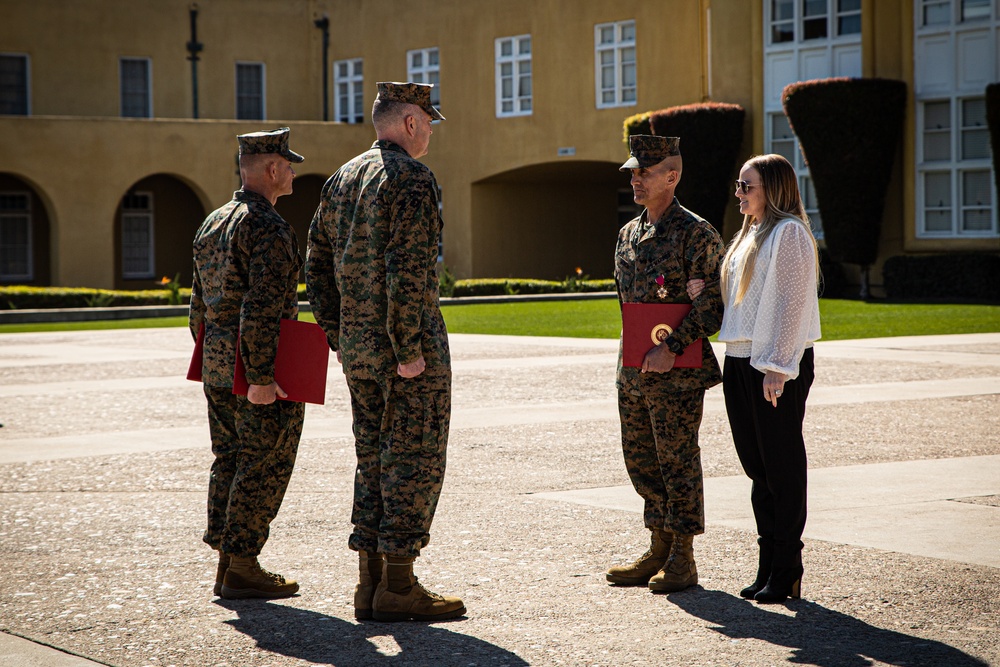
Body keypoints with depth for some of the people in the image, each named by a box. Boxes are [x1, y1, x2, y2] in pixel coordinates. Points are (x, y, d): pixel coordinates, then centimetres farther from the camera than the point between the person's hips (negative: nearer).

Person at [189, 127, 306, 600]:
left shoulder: (212, 224, 14)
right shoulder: (269, 228, -15)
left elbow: (200, 305, 18)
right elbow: (261, 308, -23)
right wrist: (261, 377, -22)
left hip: (218, 365, 9)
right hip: (262, 368, -9)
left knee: (230, 461, 13)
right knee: (264, 467, -2)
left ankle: (226, 563, 17)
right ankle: (242, 567, 1)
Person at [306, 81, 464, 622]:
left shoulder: (340, 180, 13)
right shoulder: (412, 178, -13)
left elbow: (317, 267, 15)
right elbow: (408, 271, -22)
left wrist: (338, 338, 18)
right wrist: (409, 350, -19)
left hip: (357, 346, 8)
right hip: (410, 344, -8)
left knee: (374, 459, 13)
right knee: (414, 461, -2)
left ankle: (371, 582, 14)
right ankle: (398, 587, -1)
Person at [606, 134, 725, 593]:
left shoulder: (696, 233, -9)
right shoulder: (628, 234, 15)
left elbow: (711, 305, -13)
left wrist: (671, 349, -19)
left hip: (677, 373, -8)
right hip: (633, 370, 8)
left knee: (678, 461, -1)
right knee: (640, 459, 12)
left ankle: (683, 559, 7)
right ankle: (659, 550, 23)